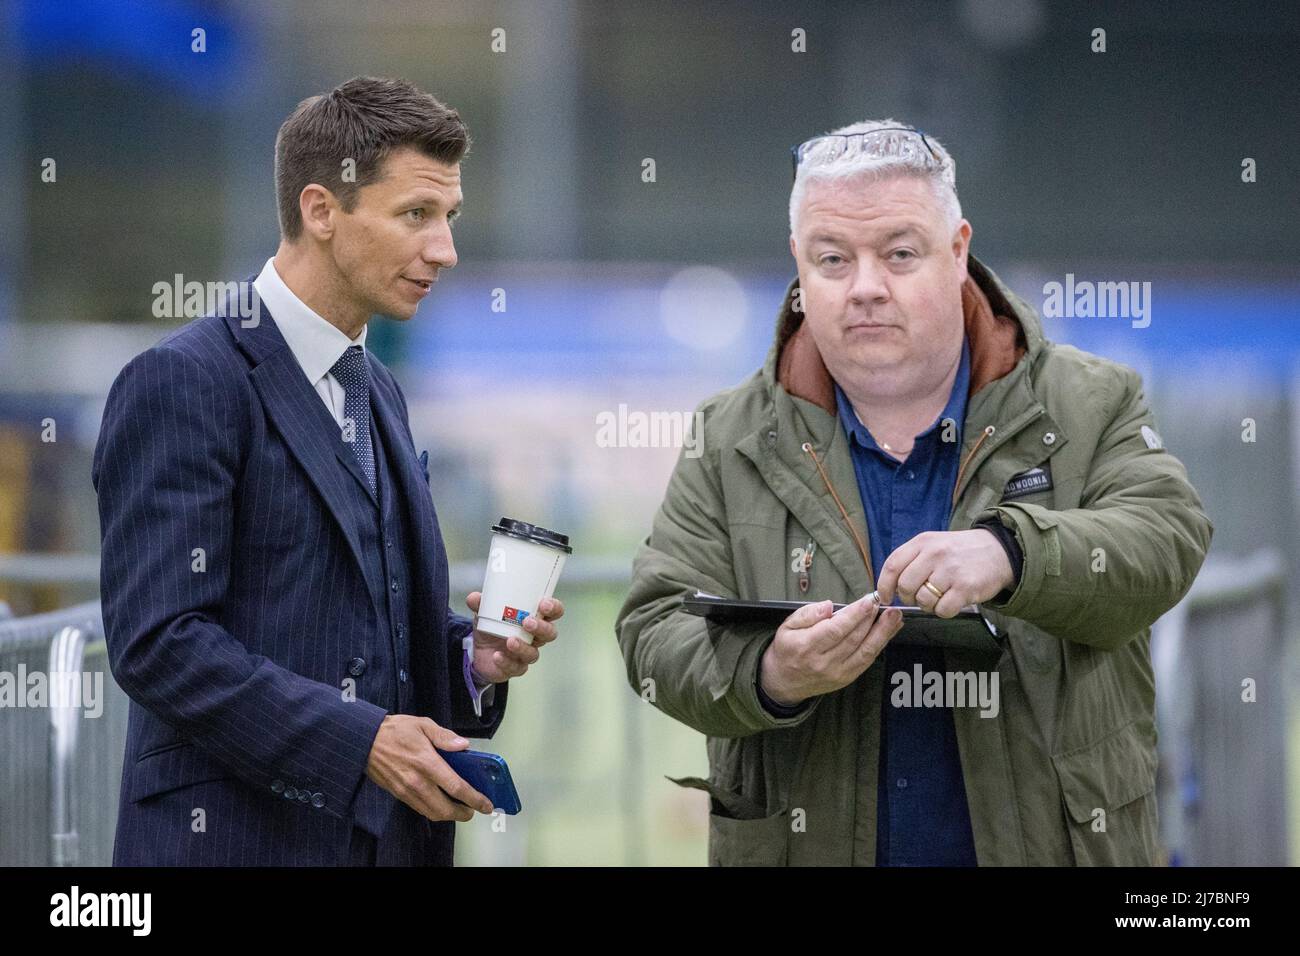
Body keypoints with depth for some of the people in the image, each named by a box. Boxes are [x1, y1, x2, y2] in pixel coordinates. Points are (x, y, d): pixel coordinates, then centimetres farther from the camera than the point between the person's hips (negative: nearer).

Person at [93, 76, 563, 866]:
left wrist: (472, 657, 2)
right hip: (239, 838, -8)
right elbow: (158, 638, -19)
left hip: (384, 831, 8)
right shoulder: (182, 383, -11)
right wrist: (359, 741, -23)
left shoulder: (378, 393, 16)